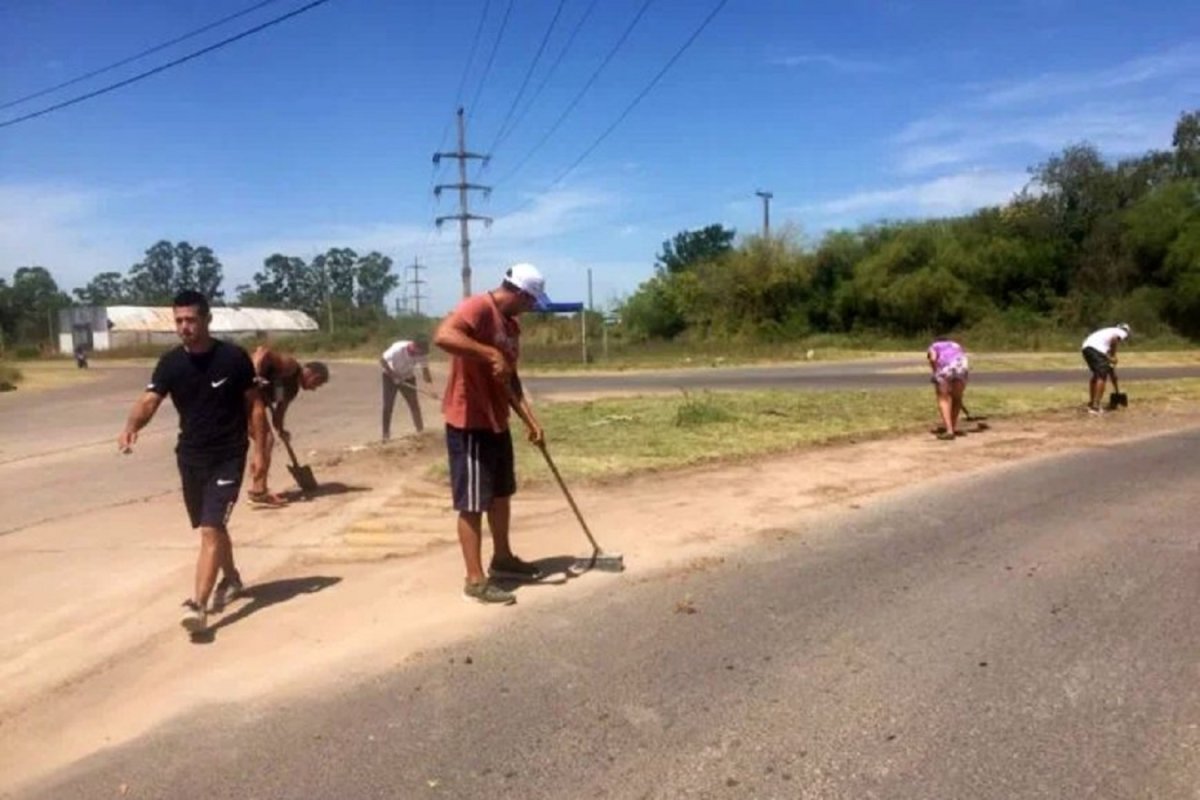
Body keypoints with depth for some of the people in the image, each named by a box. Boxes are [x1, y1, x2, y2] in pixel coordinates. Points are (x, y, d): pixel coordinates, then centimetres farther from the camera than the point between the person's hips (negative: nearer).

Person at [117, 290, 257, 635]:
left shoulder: (234, 358, -11)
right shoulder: (170, 362, -3)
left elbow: (252, 404, -2)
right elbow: (149, 401, -15)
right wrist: (131, 427, -37)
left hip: (228, 457, -4)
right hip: (190, 457, 4)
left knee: (211, 530, -12)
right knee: (212, 527, 19)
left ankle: (198, 604, -9)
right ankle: (231, 578, 42)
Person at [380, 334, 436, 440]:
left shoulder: (423, 353, -25)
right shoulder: (398, 348, -36)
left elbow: (425, 371, -17)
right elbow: (382, 360, -25)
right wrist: (393, 375, -29)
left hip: (408, 378, 3)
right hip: (391, 377, -3)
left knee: (414, 404, 0)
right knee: (388, 406, -5)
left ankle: (421, 431, 11)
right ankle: (386, 435, 4)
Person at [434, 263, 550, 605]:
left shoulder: (511, 324, 13)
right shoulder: (478, 307, -15)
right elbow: (443, 336, -34)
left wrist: (530, 419, 6)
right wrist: (490, 354, -32)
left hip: (497, 421, 10)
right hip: (468, 422, -10)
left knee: (501, 493, 19)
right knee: (472, 503, -2)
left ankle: (502, 558, 36)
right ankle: (475, 579, 6)